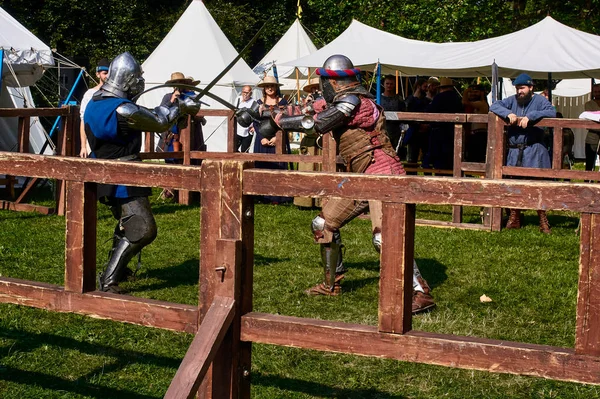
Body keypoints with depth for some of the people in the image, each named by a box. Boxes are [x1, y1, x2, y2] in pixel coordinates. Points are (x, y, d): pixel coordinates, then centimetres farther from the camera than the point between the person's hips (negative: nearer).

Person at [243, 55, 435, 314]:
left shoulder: (353, 101, -18)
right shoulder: (342, 100, 12)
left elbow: (315, 124, -22)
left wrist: (278, 122, -11)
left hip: (380, 174, -10)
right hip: (360, 177, 10)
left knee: (384, 237, -24)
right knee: (324, 225, 14)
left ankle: (420, 293, -21)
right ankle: (331, 284, 26)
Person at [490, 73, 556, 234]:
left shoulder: (539, 101, -1)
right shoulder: (512, 100, 12)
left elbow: (552, 112, -18)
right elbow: (494, 106, 3)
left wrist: (530, 117, -24)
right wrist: (508, 113, -14)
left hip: (534, 150, -5)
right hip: (514, 150, 5)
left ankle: (543, 221, -1)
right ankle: (514, 219, 20)